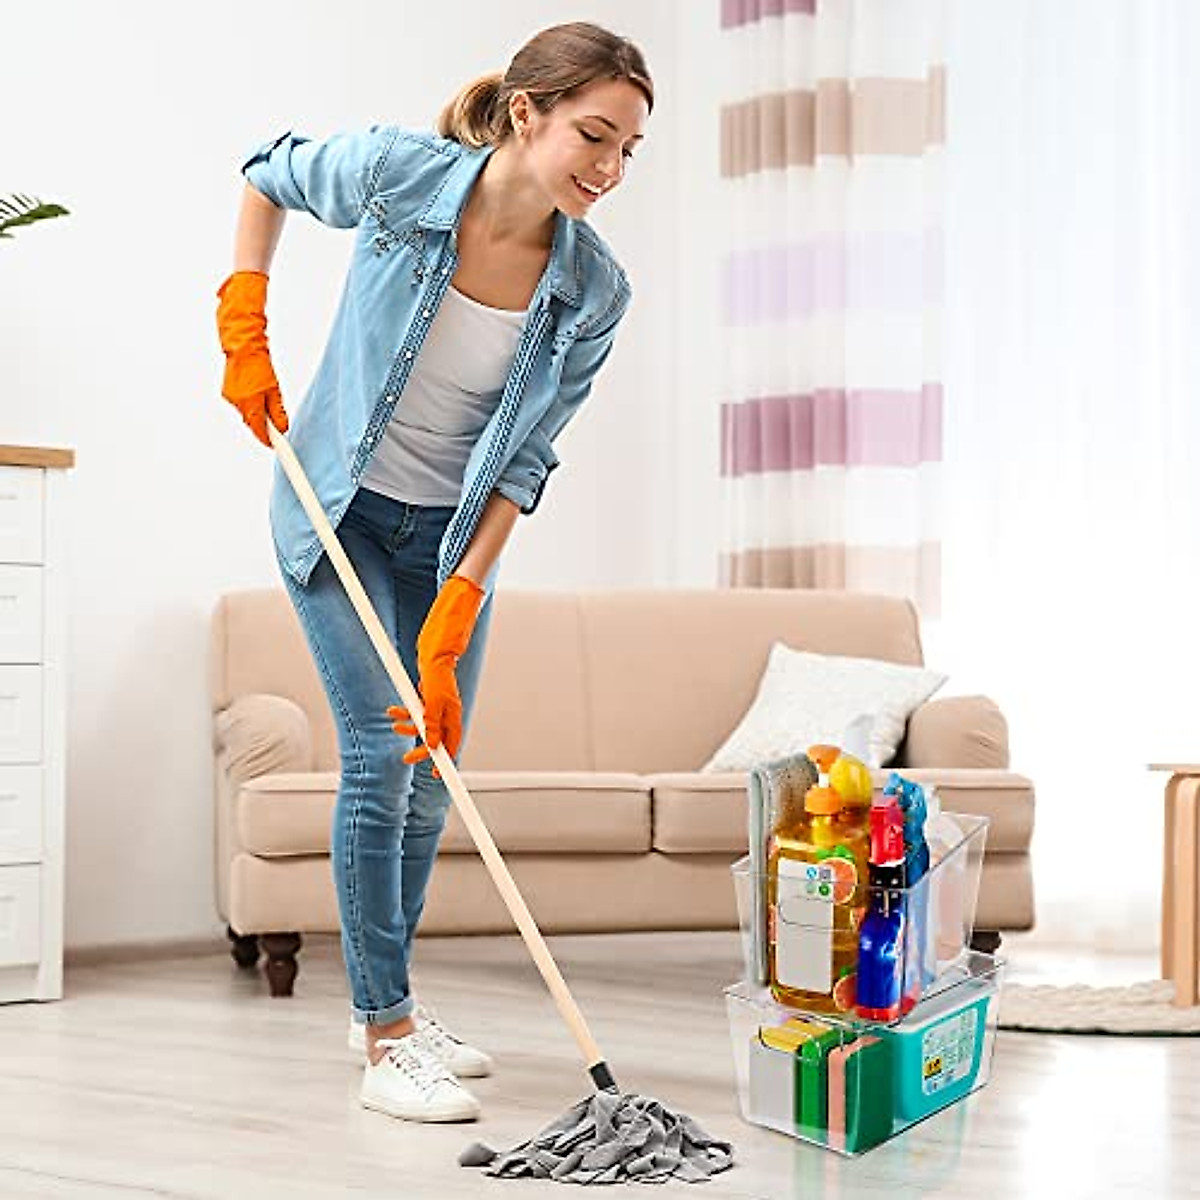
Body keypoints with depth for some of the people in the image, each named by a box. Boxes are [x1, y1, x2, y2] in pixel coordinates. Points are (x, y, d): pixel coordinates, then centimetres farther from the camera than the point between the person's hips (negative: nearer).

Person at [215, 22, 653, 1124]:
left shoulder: (593, 290, -17)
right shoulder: (398, 174, -23)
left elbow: (520, 465, -14)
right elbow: (269, 177, 0)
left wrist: (449, 627, -19)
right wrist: (244, 331, -6)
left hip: (455, 531, 3)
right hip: (341, 510, -3)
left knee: (433, 767, 8)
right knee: (381, 747, -13)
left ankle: (386, 1003, 27)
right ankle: (384, 1041, -6)